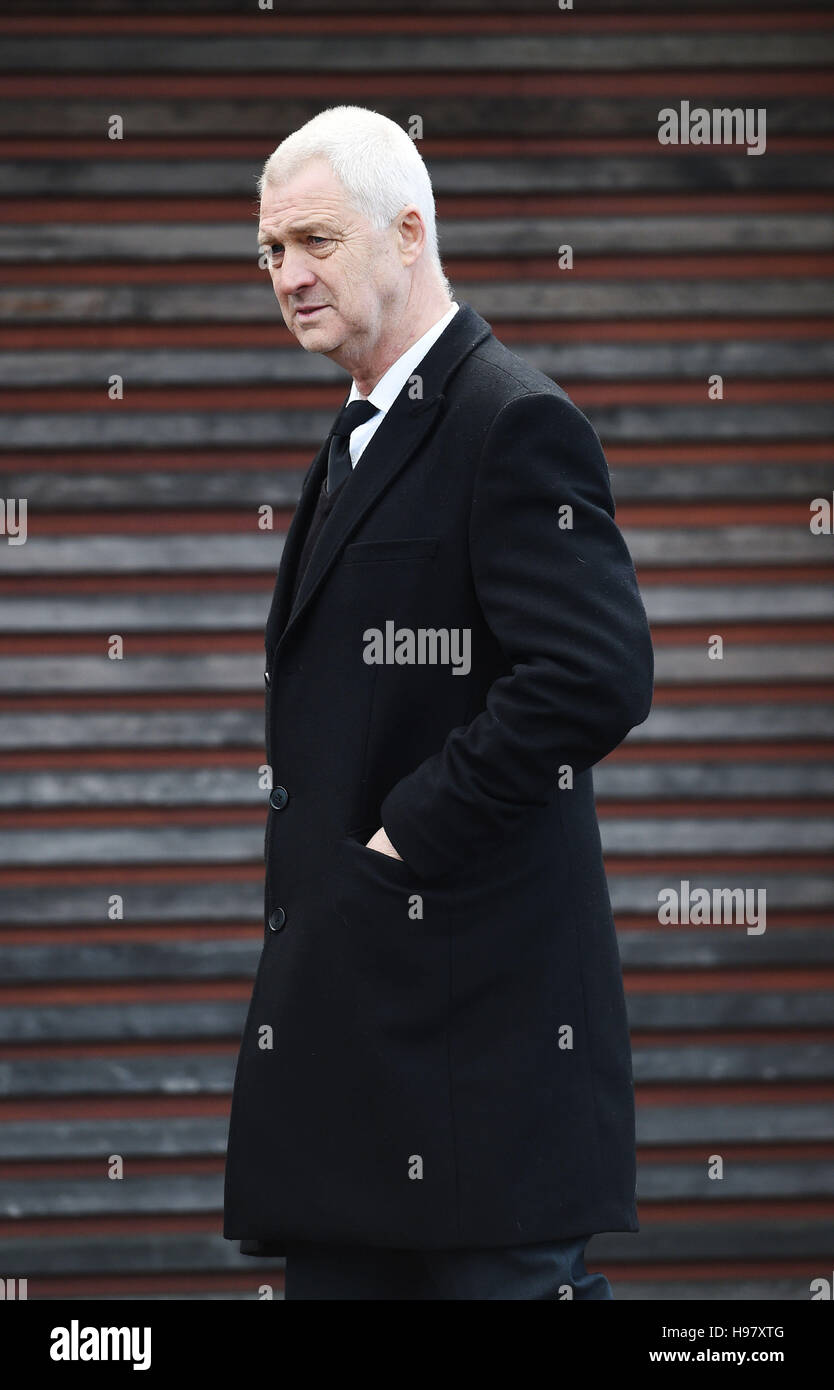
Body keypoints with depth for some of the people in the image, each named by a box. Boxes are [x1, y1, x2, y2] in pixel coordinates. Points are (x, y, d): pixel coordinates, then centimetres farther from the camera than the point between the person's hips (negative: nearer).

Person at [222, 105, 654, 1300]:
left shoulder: (514, 425, -11)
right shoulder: (358, 440, 21)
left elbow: (598, 676, -22)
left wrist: (409, 837, -17)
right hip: (346, 999, 10)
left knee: (506, 1276, -9)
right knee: (333, 1271, 8)